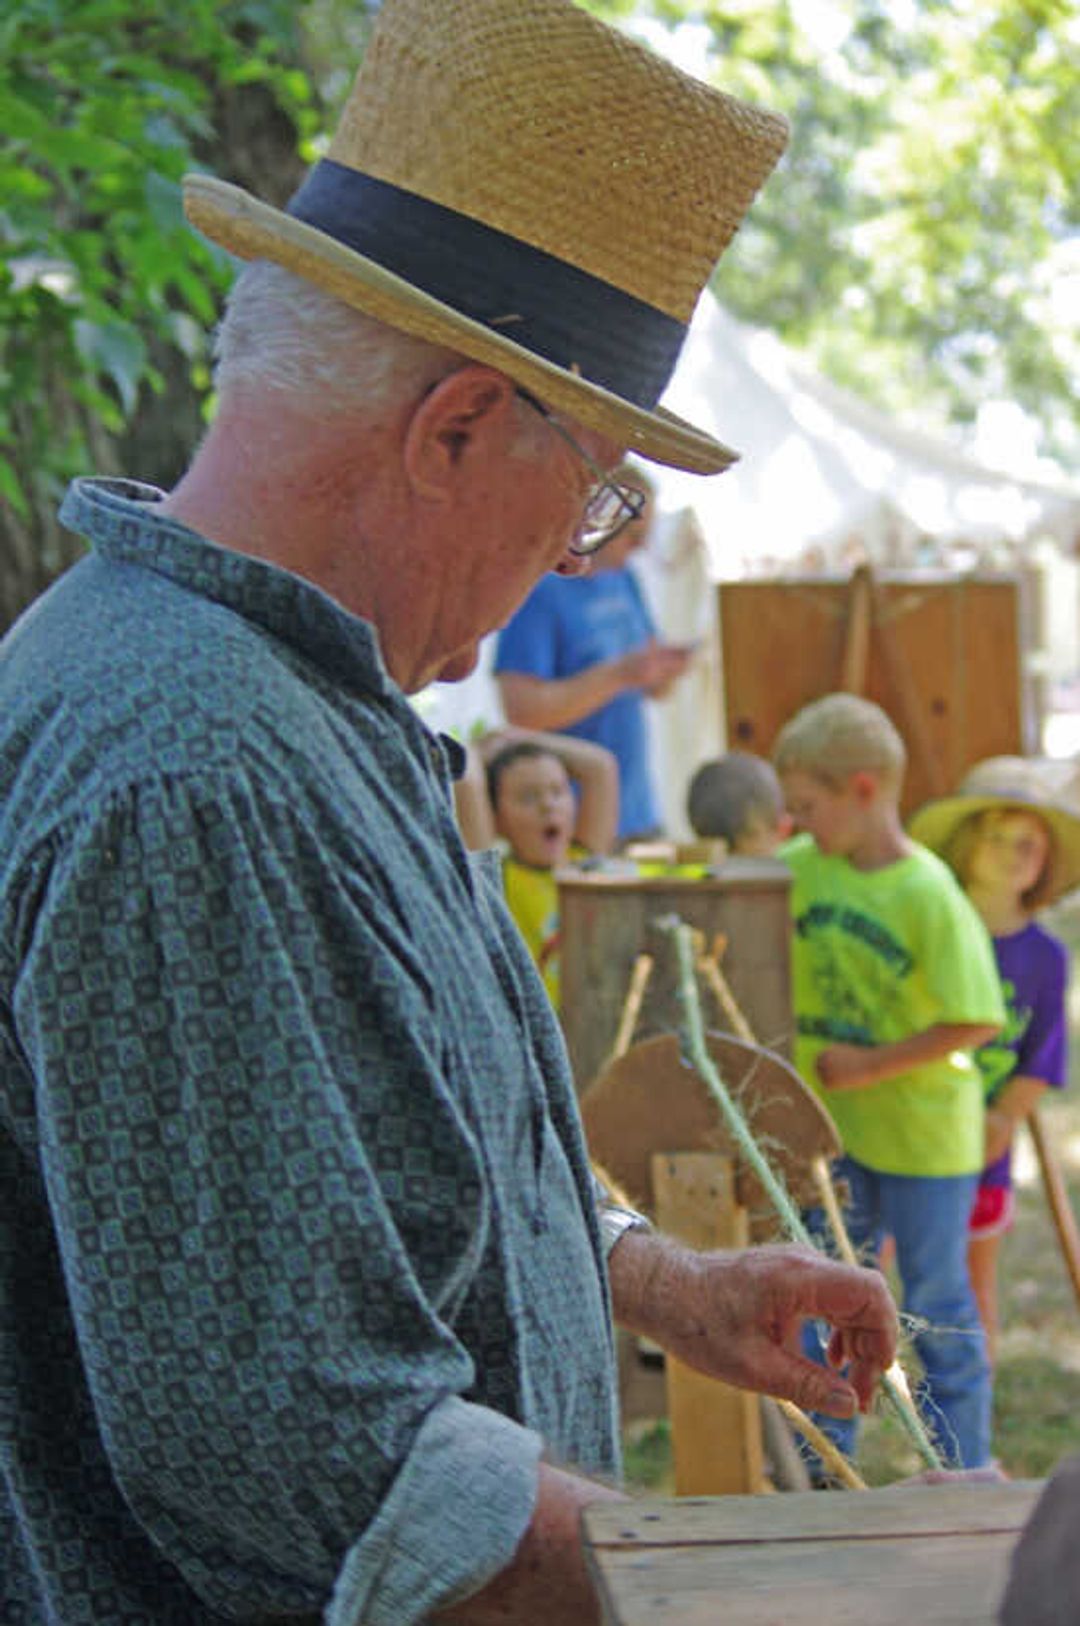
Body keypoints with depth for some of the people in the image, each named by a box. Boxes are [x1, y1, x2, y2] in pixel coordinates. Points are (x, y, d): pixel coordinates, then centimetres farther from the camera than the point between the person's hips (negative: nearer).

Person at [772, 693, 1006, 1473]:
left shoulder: (929, 895, -20)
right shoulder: (801, 867, -2)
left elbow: (975, 1023, -21)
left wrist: (872, 1064, -20)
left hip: (923, 1133, -5)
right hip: (834, 1127, 6)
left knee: (937, 1304, 7)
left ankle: (965, 1475, 21)